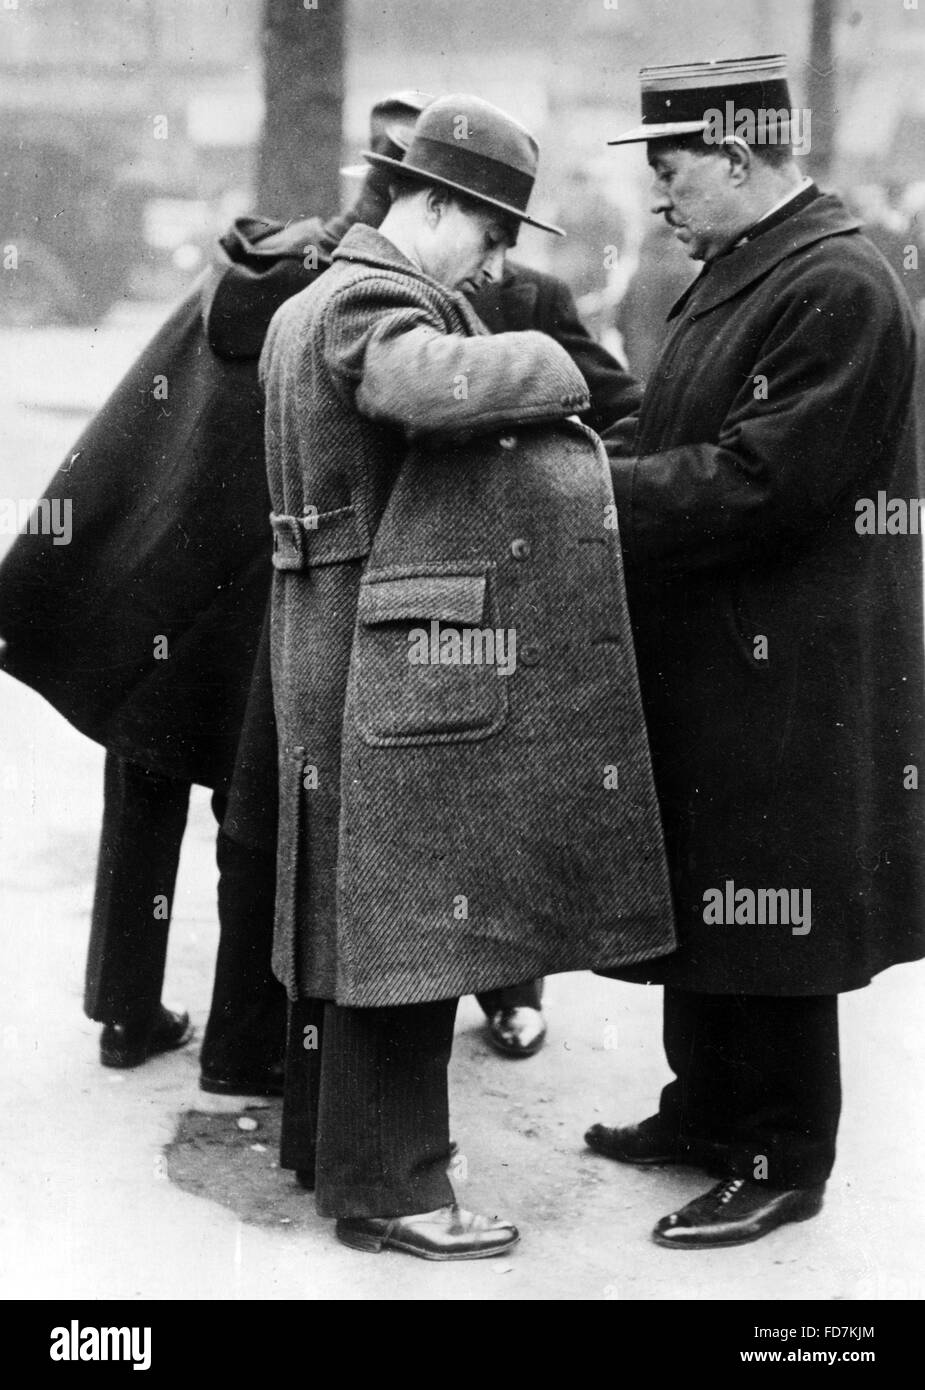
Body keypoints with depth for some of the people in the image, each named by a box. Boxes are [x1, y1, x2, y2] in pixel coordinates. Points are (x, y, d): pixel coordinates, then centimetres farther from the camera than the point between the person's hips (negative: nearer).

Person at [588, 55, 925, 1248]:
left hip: (788, 670, -9)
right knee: (698, 899, 18)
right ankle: (706, 1111, 34)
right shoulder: (730, 273, 13)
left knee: (766, 918, 2)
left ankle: (783, 1160, 17)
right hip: (704, 651, 10)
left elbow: (759, 480, -24)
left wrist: (592, 485, -20)